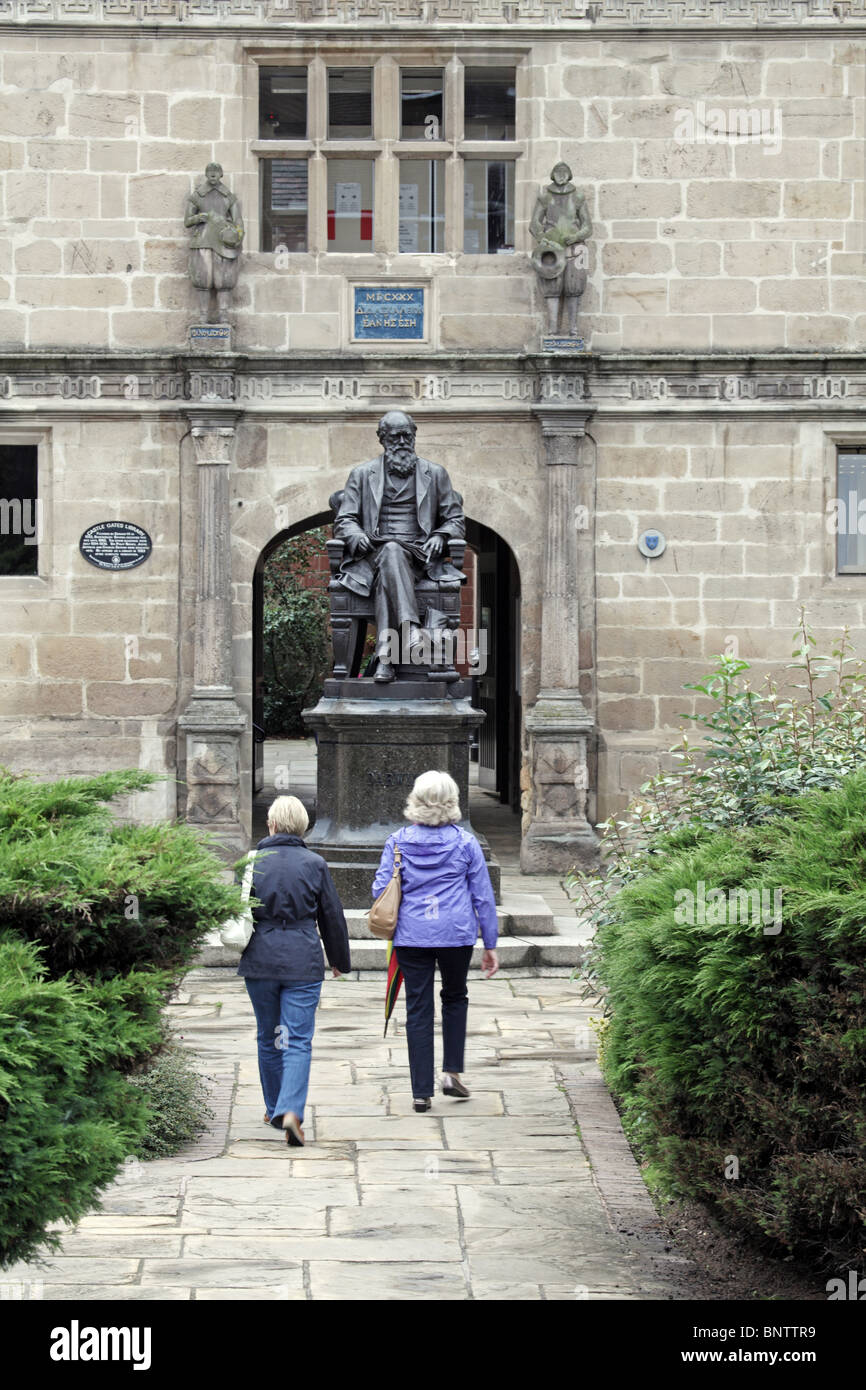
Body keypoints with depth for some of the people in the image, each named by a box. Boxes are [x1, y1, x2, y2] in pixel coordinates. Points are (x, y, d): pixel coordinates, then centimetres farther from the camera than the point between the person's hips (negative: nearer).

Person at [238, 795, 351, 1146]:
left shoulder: (253, 863, -2)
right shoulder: (314, 864, -2)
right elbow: (333, 916, 4)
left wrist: (242, 951, 23)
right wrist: (340, 959, 18)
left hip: (259, 959, 1)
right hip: (303, 962, -1)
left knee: (268, 1038, 17)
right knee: (298, 1041, -1)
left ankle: (275, 1109, 28)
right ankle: (291, 1111, -18)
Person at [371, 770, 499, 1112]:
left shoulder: (397, 841, -1)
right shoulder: (465, 843, -2)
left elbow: (380, 890, -1)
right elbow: (483, 896, 1)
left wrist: (391, 926, 19)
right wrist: (490, 945, 8)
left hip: (411, 936, 0)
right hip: (457, 934, 0)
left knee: (418, 1010, 6)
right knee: (455, 997, 23)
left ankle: (421, 1092, 6)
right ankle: (452, 1072, 14)